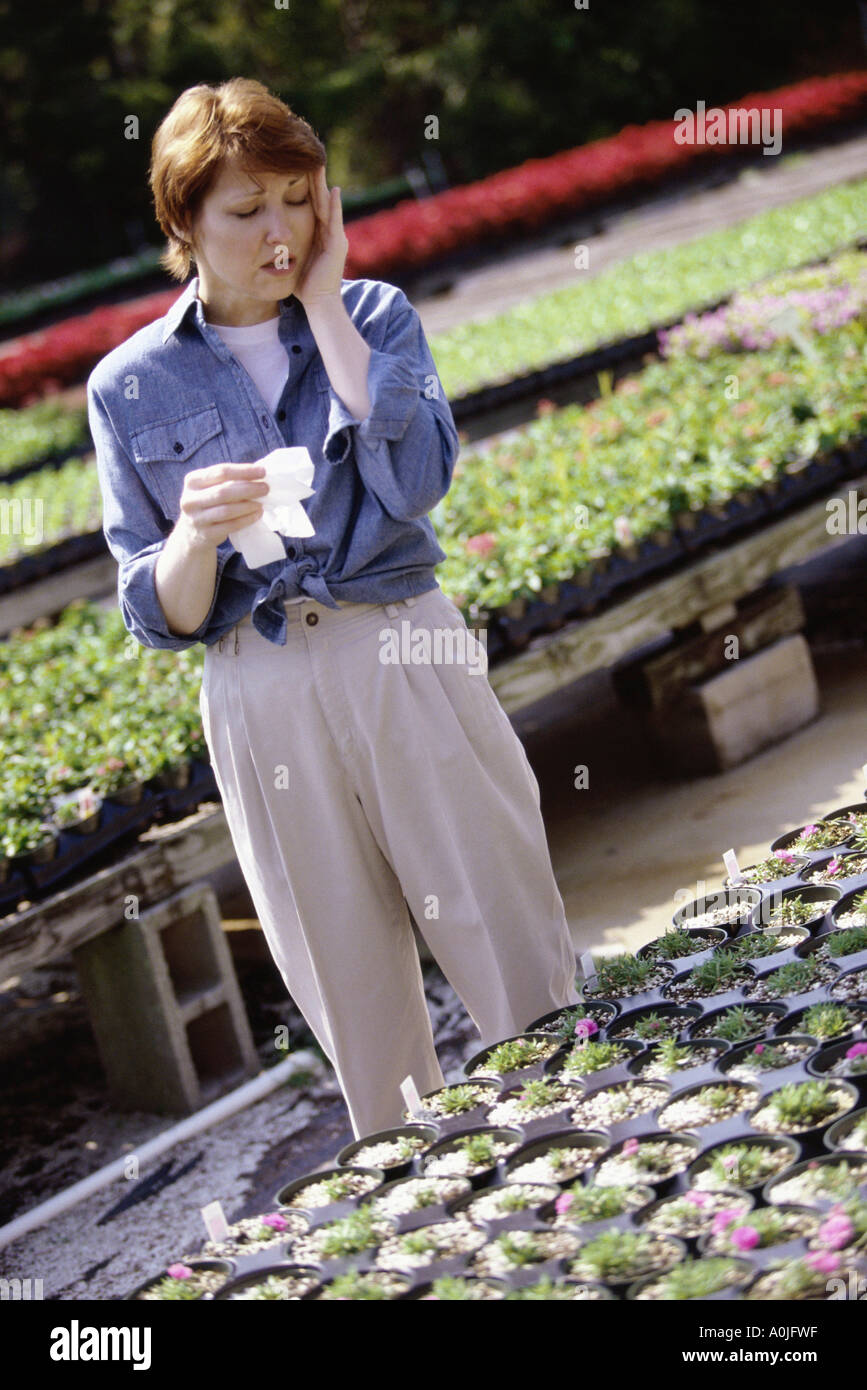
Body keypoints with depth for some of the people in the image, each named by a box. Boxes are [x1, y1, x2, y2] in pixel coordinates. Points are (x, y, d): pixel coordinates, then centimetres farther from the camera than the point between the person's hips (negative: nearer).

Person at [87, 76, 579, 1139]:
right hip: (259, 698, 0)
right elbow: (160, 617, 2)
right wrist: (196, 534, -21)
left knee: (511, 936, 5)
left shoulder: (374, 315, 3)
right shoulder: (129, 386, 2)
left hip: (409, 661, 0)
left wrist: (323, 304, -11)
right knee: (349, 976, 10)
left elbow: (417, 481, -16)